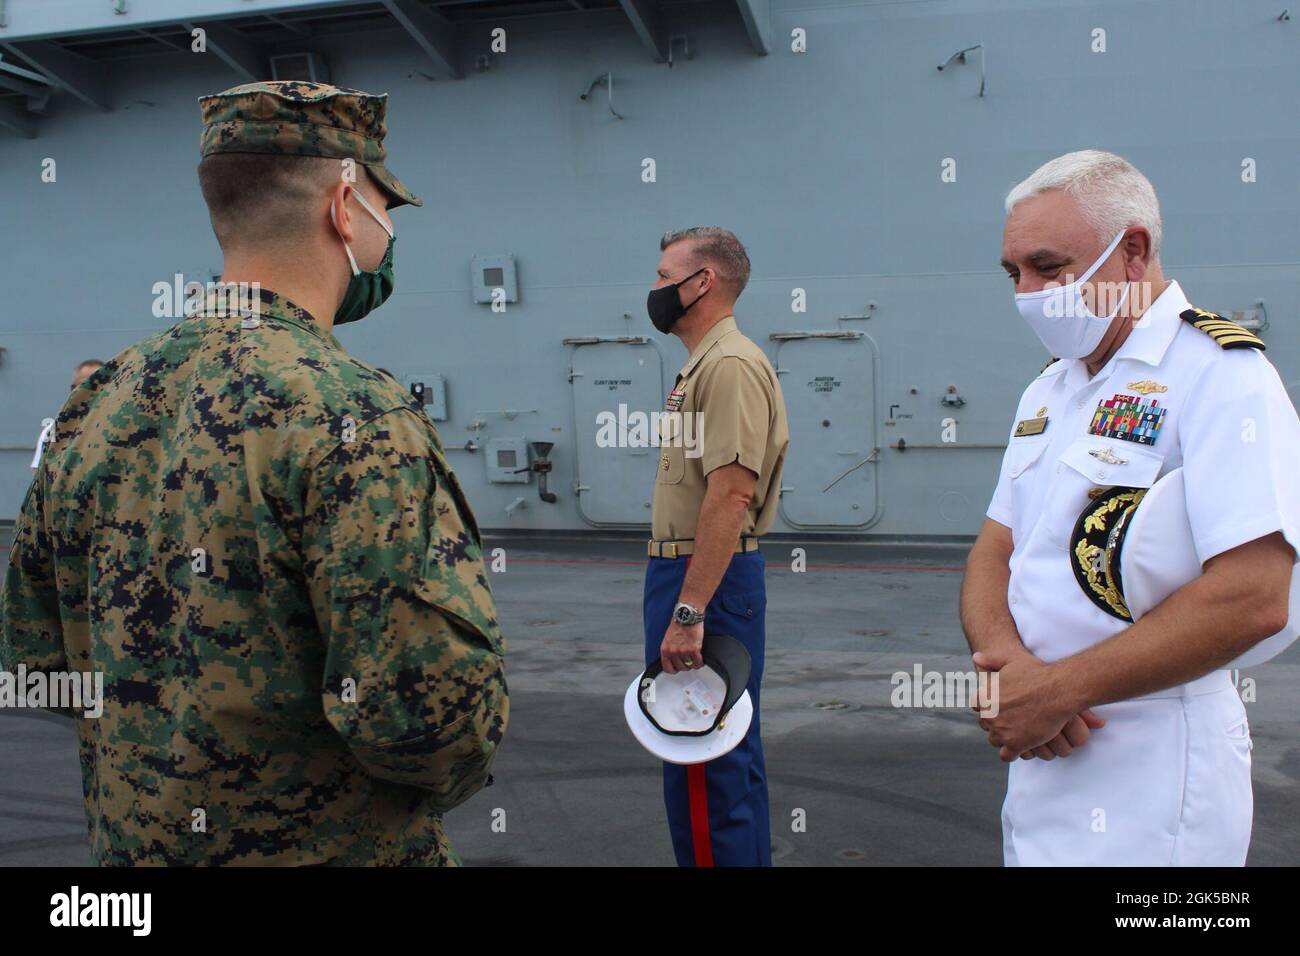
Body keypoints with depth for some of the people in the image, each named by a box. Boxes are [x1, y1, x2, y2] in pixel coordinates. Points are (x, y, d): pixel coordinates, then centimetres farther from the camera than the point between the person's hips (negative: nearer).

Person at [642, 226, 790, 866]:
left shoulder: (731, 365, -15)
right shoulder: (700, 365, 18)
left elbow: (730, 494, -24)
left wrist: (689, 611, -27)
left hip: (708, 579, -11)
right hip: (681, 571, 11)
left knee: (706, 771, -5)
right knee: (731, 758, 19)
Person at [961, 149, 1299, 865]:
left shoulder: (1221, 374, -14)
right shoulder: (1049, 388, 12)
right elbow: (993, 552, 9)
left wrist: (1055, 690, -20)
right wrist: (1006, 662, -12)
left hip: (1148, 769, -7)